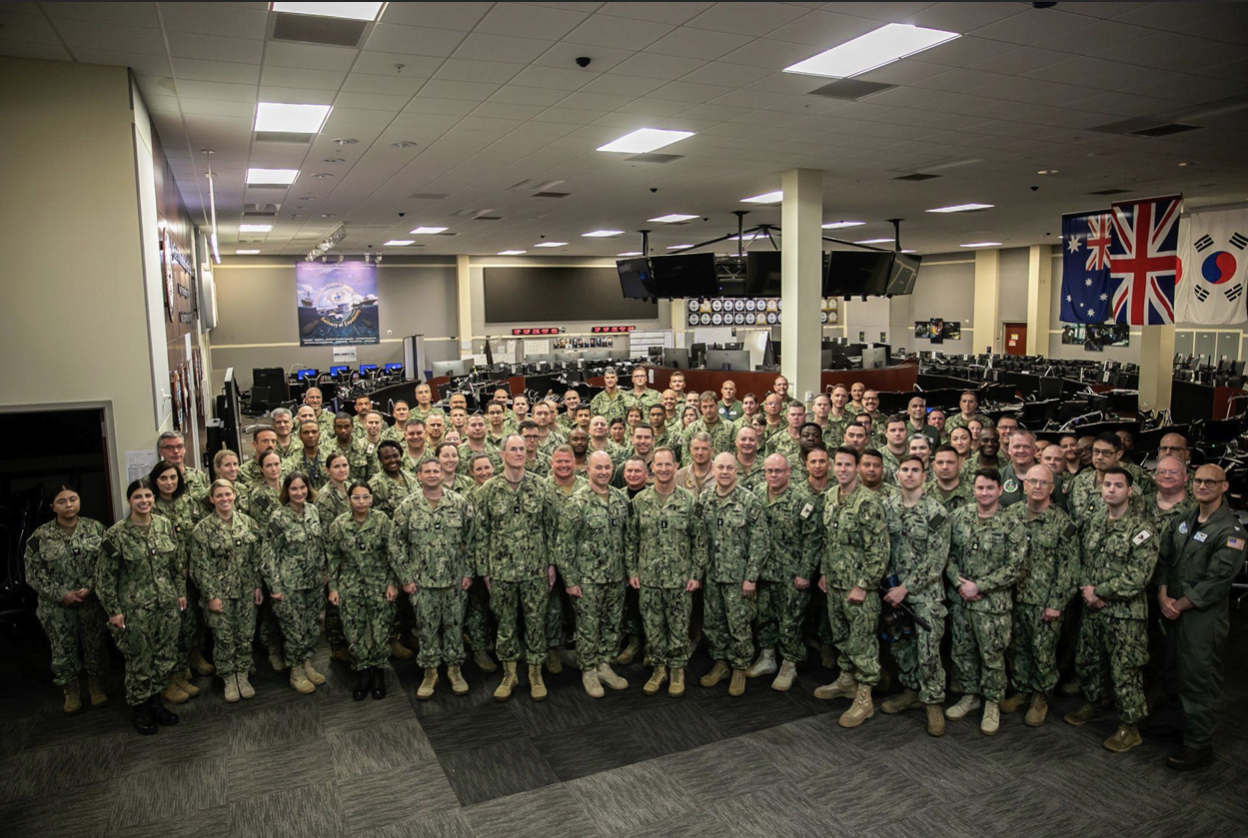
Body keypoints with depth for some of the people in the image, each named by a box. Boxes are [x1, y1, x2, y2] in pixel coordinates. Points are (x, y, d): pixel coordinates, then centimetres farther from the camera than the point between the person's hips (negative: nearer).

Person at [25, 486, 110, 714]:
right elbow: (33, 573, -4)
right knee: (63, 651, 10)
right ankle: (71, 691, 29)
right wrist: (61, 594, -12)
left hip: (92, 602, 0)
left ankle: (96, 685, 30)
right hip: (58, 608, 0)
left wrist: (90, 588, -15)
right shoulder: (40, 537, -5)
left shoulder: (96, 528, -2)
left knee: (96, 645, 11)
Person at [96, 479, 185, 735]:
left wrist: (181, 592, 10)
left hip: (167, 606, 4)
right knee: (140, 663, 7)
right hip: (135, 609, -4)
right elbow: (104, 576, -7)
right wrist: (113, 610, -8)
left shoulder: (166, 527, 1)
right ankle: (139, 709, 26)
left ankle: (154, 701, 31)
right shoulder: (116, 534, -11)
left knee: (166, 659, 11)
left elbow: (178, 563, 11)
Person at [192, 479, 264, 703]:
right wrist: (211, 596, -11)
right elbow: (201, 566, -9)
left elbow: (256, 557, 6)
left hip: (246, 591, 3)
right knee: (224, 638, 6)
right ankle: (229, 680, 23)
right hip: (220, 593, -3)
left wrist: (258, 585, 3)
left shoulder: (248, 522, 1)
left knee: (246, 635, 10)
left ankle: (242, 675, 26)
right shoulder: (203, 529, -8)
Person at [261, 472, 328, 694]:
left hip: (314, 582, 5)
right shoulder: (278, 517, -14)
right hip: (290, 585, -5)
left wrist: (325, 570, 14)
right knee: (295, 629, 5)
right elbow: (268, 553, -13)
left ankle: (307, 664, 33)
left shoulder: (313, 511, 2)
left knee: (312, 627, 14)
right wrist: (275, 587, -13)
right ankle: (296, 672, 23)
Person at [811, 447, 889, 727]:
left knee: (862, 641, 0)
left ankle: (864, 698, 10)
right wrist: (824, 572, 15)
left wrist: (863, 585, -19)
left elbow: (879, 549, -19)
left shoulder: (868, 501, -17)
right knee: (840, 635, 19)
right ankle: (847, 679, 36)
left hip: (859, 586, -7)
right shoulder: (829, 497, 6)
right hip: (834, 583, 7)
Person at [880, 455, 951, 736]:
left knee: (928, 650, -4)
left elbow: (936, 560, -15)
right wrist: (890, 582, -1)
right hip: (895, 589, 5)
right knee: (900, 644, 13)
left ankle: (933, 702, 11)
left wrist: (905, 588, -16)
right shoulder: (887, 506, 3)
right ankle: (911, 691, 30)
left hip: (926, 591, -5)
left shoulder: (936, 511, -12)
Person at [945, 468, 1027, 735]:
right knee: (962, 651, 15)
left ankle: (992, 703, 25)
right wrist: (959, 582, -9)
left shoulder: (1011, 526, -10)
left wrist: (979, 586, -16)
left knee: (992, 655, 7)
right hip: (960, 599, 4)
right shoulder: (959, 516, 1)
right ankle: (970, 695, 33)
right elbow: (949, 553, 6)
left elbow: (1016, 568, -13)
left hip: (993, 603, -4)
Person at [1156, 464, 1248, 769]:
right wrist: (1164, 596, -4)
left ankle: (1199, 746, 12)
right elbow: (1165, 558, 9)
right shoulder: (1185, 521, 10)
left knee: (1199, 681, 0)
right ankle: (1179, 725, 33)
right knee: (1177, 674, 17)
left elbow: (1218, 580, -17)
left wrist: (1180, 604, -14)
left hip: (1205, 616, -7)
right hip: (1174, 611, 7)